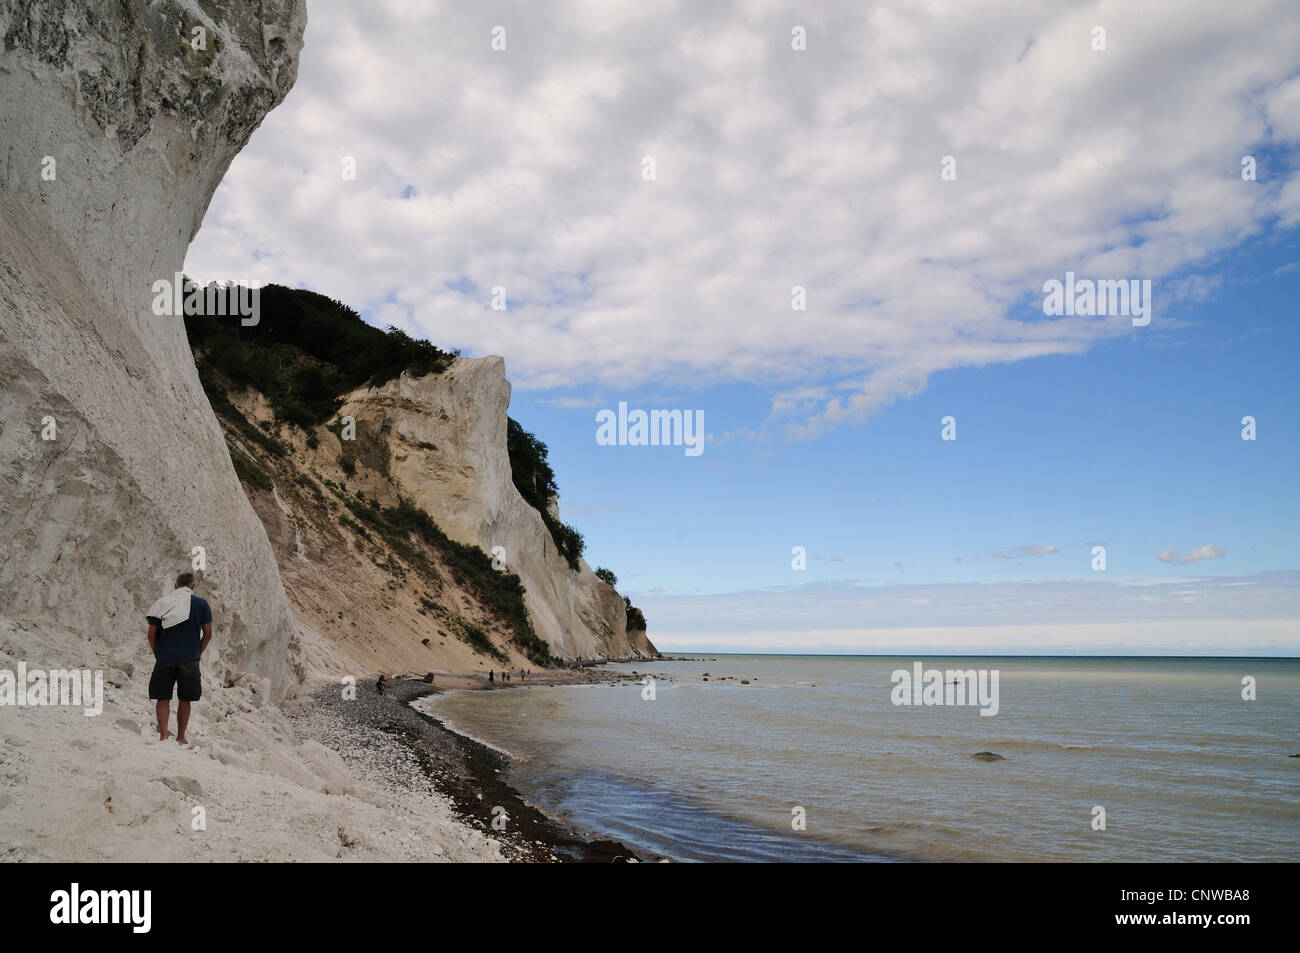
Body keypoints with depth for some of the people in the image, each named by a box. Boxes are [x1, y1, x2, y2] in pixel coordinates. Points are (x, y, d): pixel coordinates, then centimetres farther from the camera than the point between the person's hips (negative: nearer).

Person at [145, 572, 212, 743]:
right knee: (184, 700, 10)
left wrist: (157, 654, 12)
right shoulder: (201, 604, 2)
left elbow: (152, 634, 1)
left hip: (164, 659, 0)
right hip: (189, 659, 0)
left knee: (163, 699, 8)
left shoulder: (163, 603, 4)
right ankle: (180, 738, 16)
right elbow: (208, 634, -2)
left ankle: (163, 735, -3)